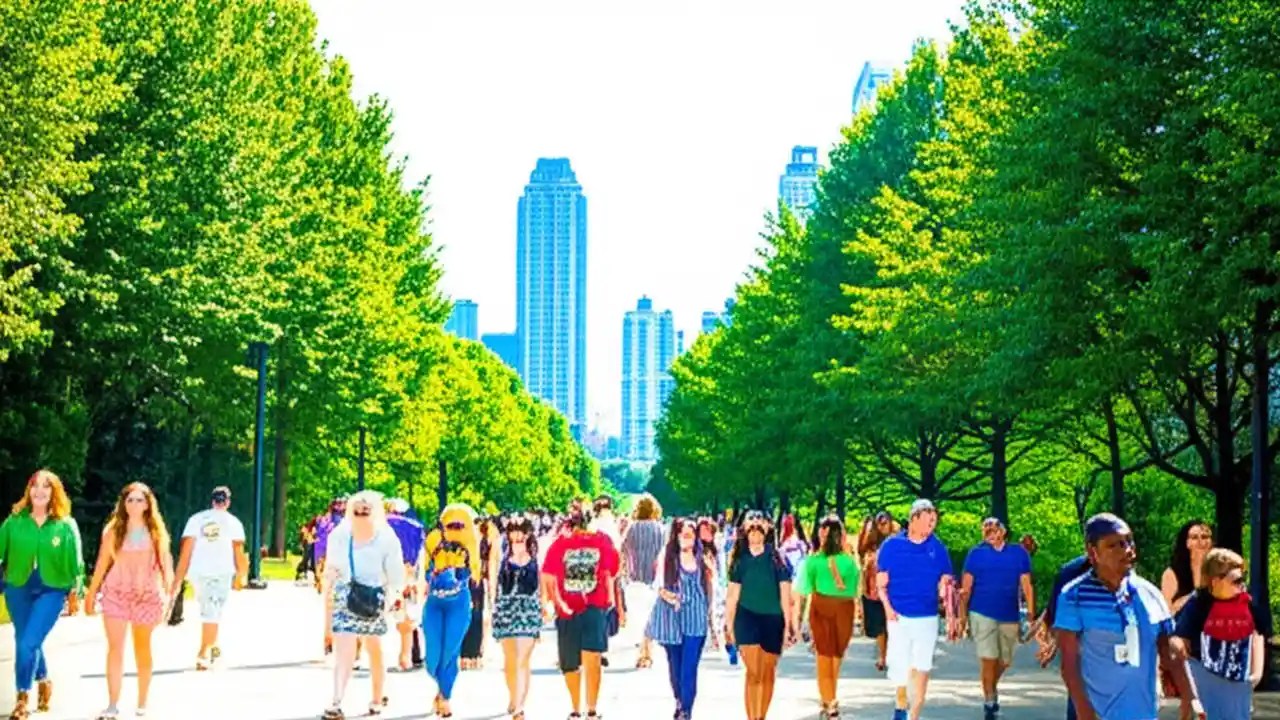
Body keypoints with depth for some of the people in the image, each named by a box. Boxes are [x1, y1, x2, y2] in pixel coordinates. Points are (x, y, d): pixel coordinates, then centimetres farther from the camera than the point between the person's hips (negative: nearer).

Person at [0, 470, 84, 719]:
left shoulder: (66, 525, -5)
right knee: (25, 643, 15)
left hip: (51, 590, -3)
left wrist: (75, 591, 1)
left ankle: (22, 698, -3)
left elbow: (74, 561, 1)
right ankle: (43, 682, 39)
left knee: (28, 643, -15)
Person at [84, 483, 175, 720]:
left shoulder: (155, 531, 4)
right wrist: (91, 593, 5)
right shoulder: (113, 530, 4)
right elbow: (102, 562, 6)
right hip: (116, 592, 0)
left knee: (142, 648, 9)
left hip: (146, 593, 0)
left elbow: (165, 563, 2)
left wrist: (168, 593, -6)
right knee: (115, 648, -8)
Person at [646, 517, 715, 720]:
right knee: (675, 664, 11)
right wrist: (664, 594, -18)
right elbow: (659, 585, -1)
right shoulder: (667, 557, 1)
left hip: (696, 618, 0)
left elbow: (709, 586, 14)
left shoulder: (702, 558, 6)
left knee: (689, 667, -9)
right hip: (673, 616, 0)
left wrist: (712, 572, -3)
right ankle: (679, 702, 33)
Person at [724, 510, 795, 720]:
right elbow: (733, 594, 8)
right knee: (753, 673, -12)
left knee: (768, 674, 9)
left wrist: (788, 625, -6)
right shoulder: (740, 559, 4)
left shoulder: (776, 558, -2)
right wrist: (729, 624, 7)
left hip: (772, 619, 0)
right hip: (747, 617, 0)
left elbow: (785, 594, -2)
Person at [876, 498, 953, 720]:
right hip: (899, 616, -1)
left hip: (927, 617, 1)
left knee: (922, 667, 1)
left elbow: (945, 579, 7)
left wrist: (944, 587, -15)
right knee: (899, 663, 3)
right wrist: (887, 606, -10)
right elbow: (881, 581, 2)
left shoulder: (938, 548, 2)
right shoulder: (892, 545, -2)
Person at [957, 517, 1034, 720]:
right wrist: (962, 615, -7)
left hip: (1010, 615, 2)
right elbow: (966, 587, -1)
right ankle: (989, 701, 5)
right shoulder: (976, 553, -1)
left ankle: (992, 687, 41)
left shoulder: (1019, 553, 3)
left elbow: (1026, 586, 2)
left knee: (1004, 661, 14)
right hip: (982, 613, -2)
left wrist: (1031, 615, -3)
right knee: (988, 658, -7)